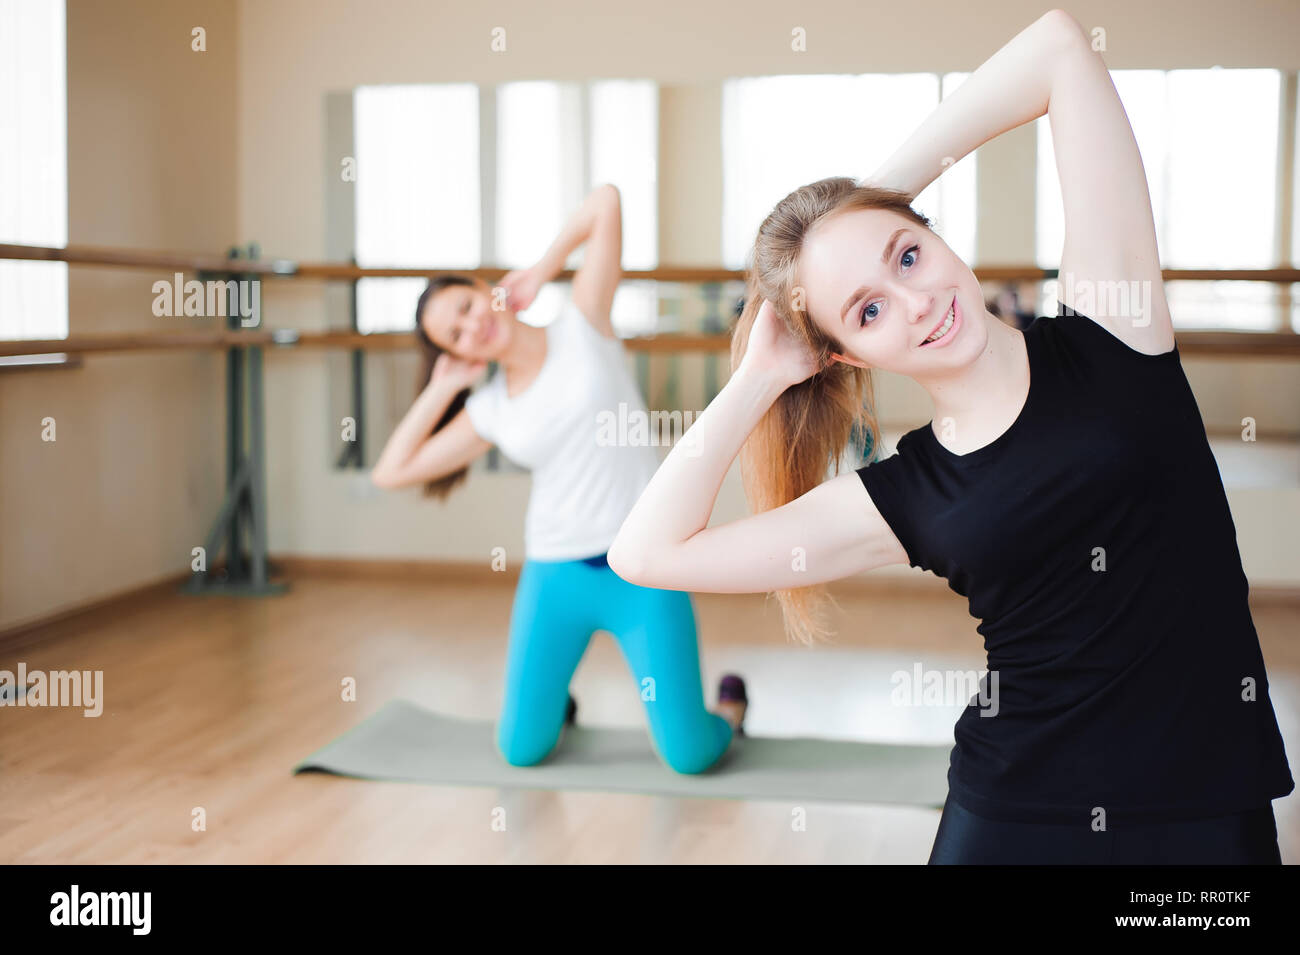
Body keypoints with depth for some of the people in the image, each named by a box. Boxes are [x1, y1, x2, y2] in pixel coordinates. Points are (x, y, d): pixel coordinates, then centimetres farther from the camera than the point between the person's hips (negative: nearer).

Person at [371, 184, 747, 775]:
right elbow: (390, 472, 6)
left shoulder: (582, 327, -2)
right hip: (555, 577, 4)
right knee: (521, 752, 7)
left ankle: (729, 704, 29)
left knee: (691, 757, -5)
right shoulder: (488, 411, 7)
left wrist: (541, 273, 3)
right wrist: (439, 389, 6)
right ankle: (554, 700, 41)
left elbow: (607, 203, -8)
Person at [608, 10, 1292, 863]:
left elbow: (1059, 46, -8)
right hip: (1016, 818, 2)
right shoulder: (900, 502, -2)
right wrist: (758, 377, -2)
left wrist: (879, 198, -1)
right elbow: (647, 553, -6)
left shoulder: (1106, 335, -6)